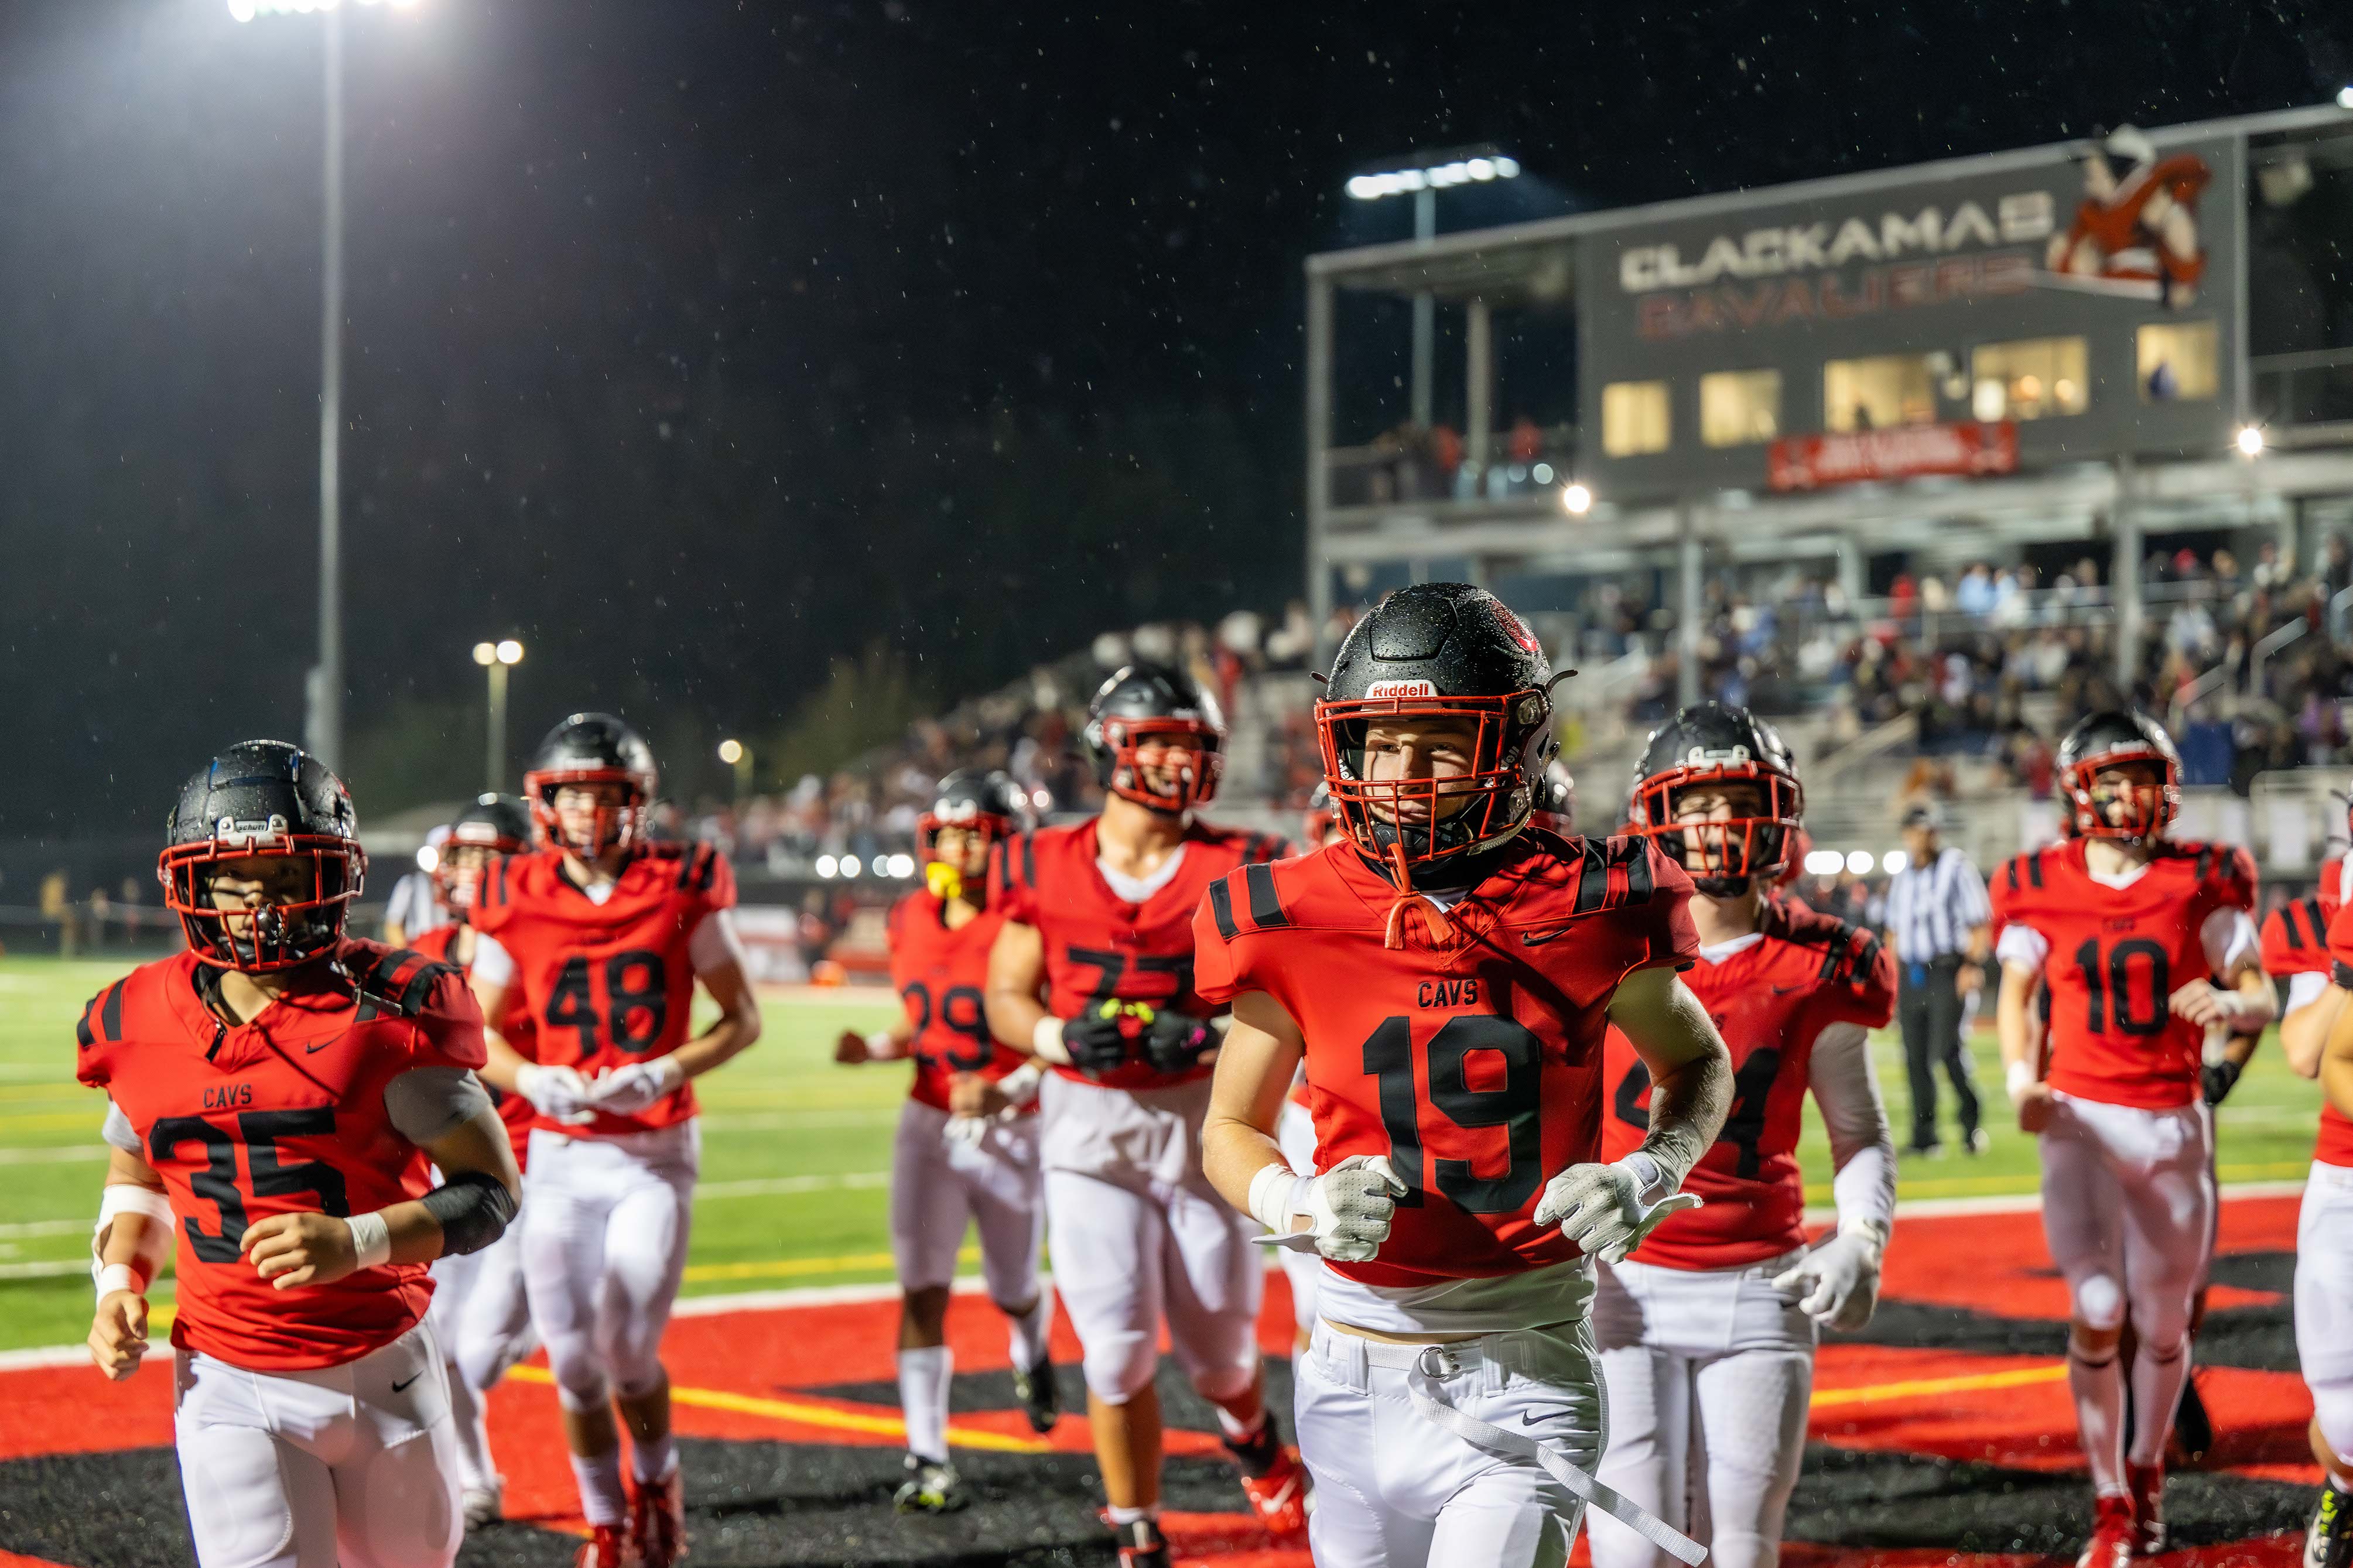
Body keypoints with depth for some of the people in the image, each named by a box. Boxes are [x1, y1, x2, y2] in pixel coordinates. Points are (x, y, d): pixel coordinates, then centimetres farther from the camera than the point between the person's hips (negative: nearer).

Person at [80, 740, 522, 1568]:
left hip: (382, 1372, -1)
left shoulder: (384, 1014, -12)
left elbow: (494, 1190, -10)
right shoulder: (142, 1024, 0)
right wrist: (119, 1283, 1)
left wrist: (357, 1242, -24)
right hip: (228, 1388, 1)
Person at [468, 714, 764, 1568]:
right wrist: (533, 1080, -13)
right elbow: (479, 1036, 8)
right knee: (574, 1359, 2)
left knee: (630, 1349, -9)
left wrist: (664, 1074, -15)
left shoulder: (682, 890, -6)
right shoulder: (516, 904, -3)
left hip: (657, 1151, -2)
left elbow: (742, 1018, 1)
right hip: (561, 1152, 2)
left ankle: (656, 1479, 22)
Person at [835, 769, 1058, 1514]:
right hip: (930, 1124, 3)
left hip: (1013, 1132, -3)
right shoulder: (913, 922, 2)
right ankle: (928, 1460, -4)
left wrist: (1007, 1092, -27)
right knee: (923, 1290, -7)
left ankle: (1032, 1354, 51)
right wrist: (873, 1048, -7)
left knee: (1012, 1289, 13)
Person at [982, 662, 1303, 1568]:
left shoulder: (1233, 871, -2)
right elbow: (1006, 998, 6)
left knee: (1217, 1345, 8)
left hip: (1203, 1118, 0)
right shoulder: (1048, 870, -1)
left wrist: (1213, 1035, -20)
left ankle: (1251, 1437, 44)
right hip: (1089, 1127, 0)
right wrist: (1061, 1037, -14)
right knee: (1118, 1346, -5)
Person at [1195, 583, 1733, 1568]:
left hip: (1527, 1376, -2)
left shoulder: (1582, 910, -6)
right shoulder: (1296, 923, -3)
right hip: (1359, 1374, 2)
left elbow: (1697, 1065, 12)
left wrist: (1645, 1178, -7)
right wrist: (1303, 1208, -12)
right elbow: (1230, 1129, 9)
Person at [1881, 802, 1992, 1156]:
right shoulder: (1902, 877, 15)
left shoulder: (1956, 867, -4)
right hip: (1911, 976, 6)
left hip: (1947, 971, -6)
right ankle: (1924, 1136, 9)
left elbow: (1980, 923, -6)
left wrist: (1972, 964, -16)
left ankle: (1972, 1124, 2)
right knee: (1916, 1057, 4)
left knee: (1948, 1050, -14)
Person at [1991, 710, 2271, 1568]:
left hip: (2173, 1121, 1)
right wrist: (2021, 1077, -9)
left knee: (2162, 1323, 9)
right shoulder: (2042, 887, 0)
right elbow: (2016, 991, 8)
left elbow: (2260, 997, 2)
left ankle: (2146, 1466, 36)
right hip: (2082, 1118, -1)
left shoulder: (2200, 882, 0)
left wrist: (2228, 1003, -21)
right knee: (2097, 1314, -11)